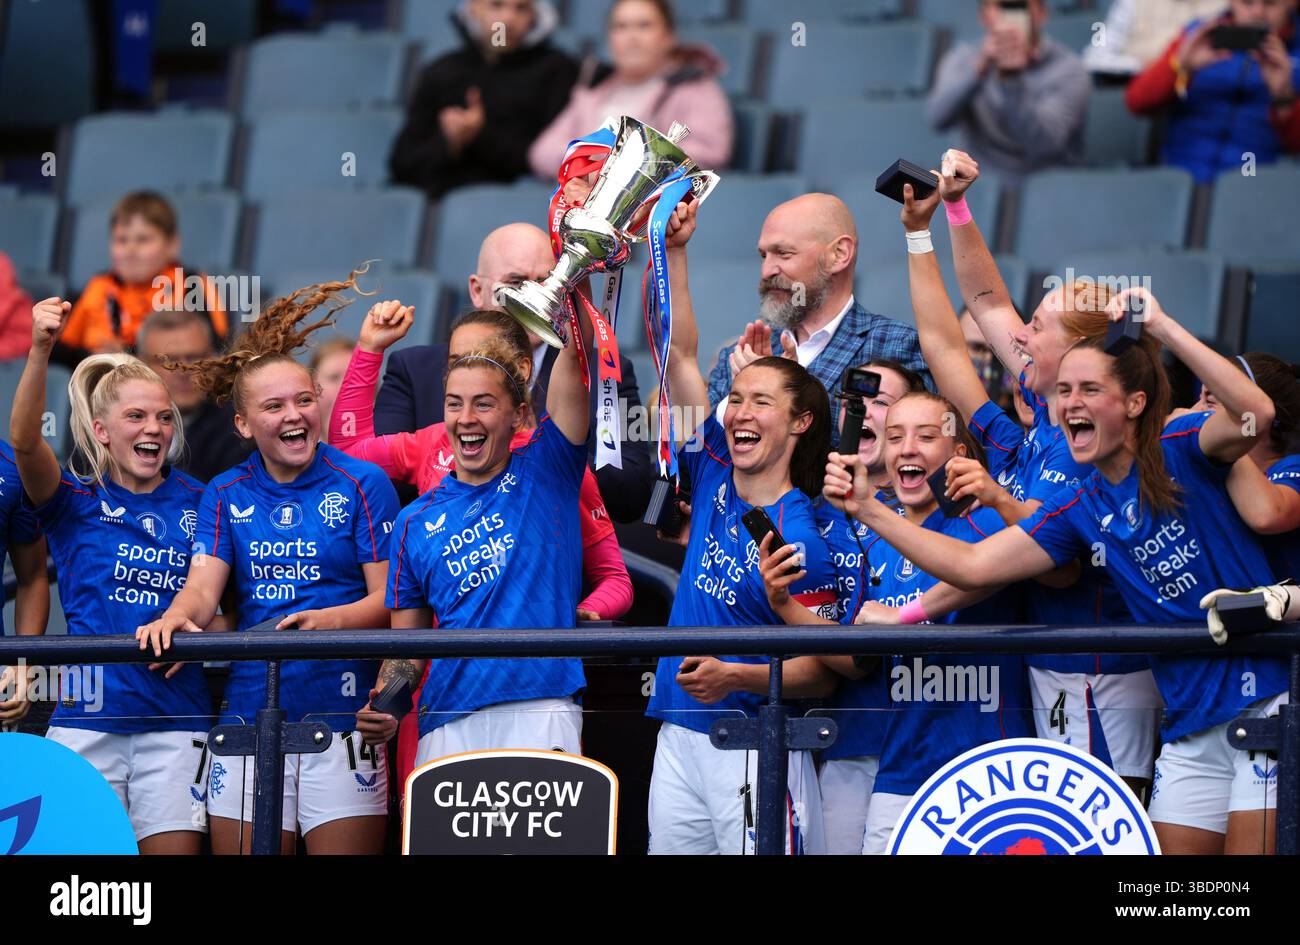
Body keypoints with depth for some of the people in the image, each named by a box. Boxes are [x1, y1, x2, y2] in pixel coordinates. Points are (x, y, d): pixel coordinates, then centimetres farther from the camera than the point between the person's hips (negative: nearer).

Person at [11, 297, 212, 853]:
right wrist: (40, 350, -31)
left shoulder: (194, 503, 9)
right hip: (88, 716, -2)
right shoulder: (75, 500, 3)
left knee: (176, 848, -2)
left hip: (175, 719, 2)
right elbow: (23, 438, -16)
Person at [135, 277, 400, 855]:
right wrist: (177, 617, -22)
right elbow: (204, 586, 1)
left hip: (341, 715, -3)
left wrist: (329, 620, -20)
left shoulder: (362, 484, 3)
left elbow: (387, 600, 0)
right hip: (249, 714, 3)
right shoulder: (226, 496, 13)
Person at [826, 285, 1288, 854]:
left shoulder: (1182, 452, -5)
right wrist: (867, 509, 3)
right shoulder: (1081, 510, 10)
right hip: (1190, 729, 6)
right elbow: (972, 566, 9)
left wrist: (1163, 329, -28)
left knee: (1253, 848, -10)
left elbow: (1255, 413, -26)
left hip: (1263, 703, -6)